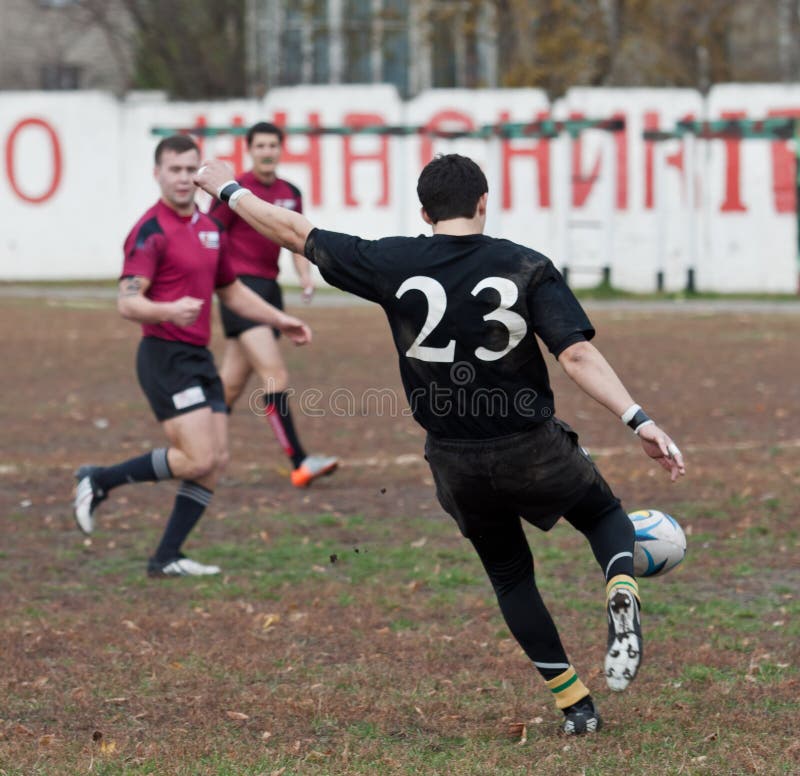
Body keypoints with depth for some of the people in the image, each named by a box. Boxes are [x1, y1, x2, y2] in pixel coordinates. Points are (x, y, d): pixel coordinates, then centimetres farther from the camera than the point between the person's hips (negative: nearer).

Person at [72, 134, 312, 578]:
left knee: (216, 460, 2)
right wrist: (169, 310, -40)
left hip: (199, 358, 8)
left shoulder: (209, 228, 14)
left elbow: (231, 291, 29)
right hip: (165, 356, -8)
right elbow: (127, 303, -21)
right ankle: (99, 481, 0)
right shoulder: (151, 231, -12)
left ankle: (166, 558, 7)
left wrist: (279, 320, 25)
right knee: (198, 458, -17)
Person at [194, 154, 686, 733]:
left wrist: (227, 189, 17)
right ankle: (622, 598, -10)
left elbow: (295, 232, 3)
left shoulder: (394, 264, -6)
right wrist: (639, 421, -18)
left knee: (510, 576, 21)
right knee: (606, 516, 23)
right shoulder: (526, 267, -9)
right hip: (533, 449, -2)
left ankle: (576, 705, 17)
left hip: (455, 463, 2)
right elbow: (578, 355, -18)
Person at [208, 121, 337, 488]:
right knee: (274, 372, -17)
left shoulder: (291, 193, 13)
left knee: (232, 383, 10)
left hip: (268, 288, 7)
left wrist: (305, 276, 4)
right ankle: (299, 462, -22)